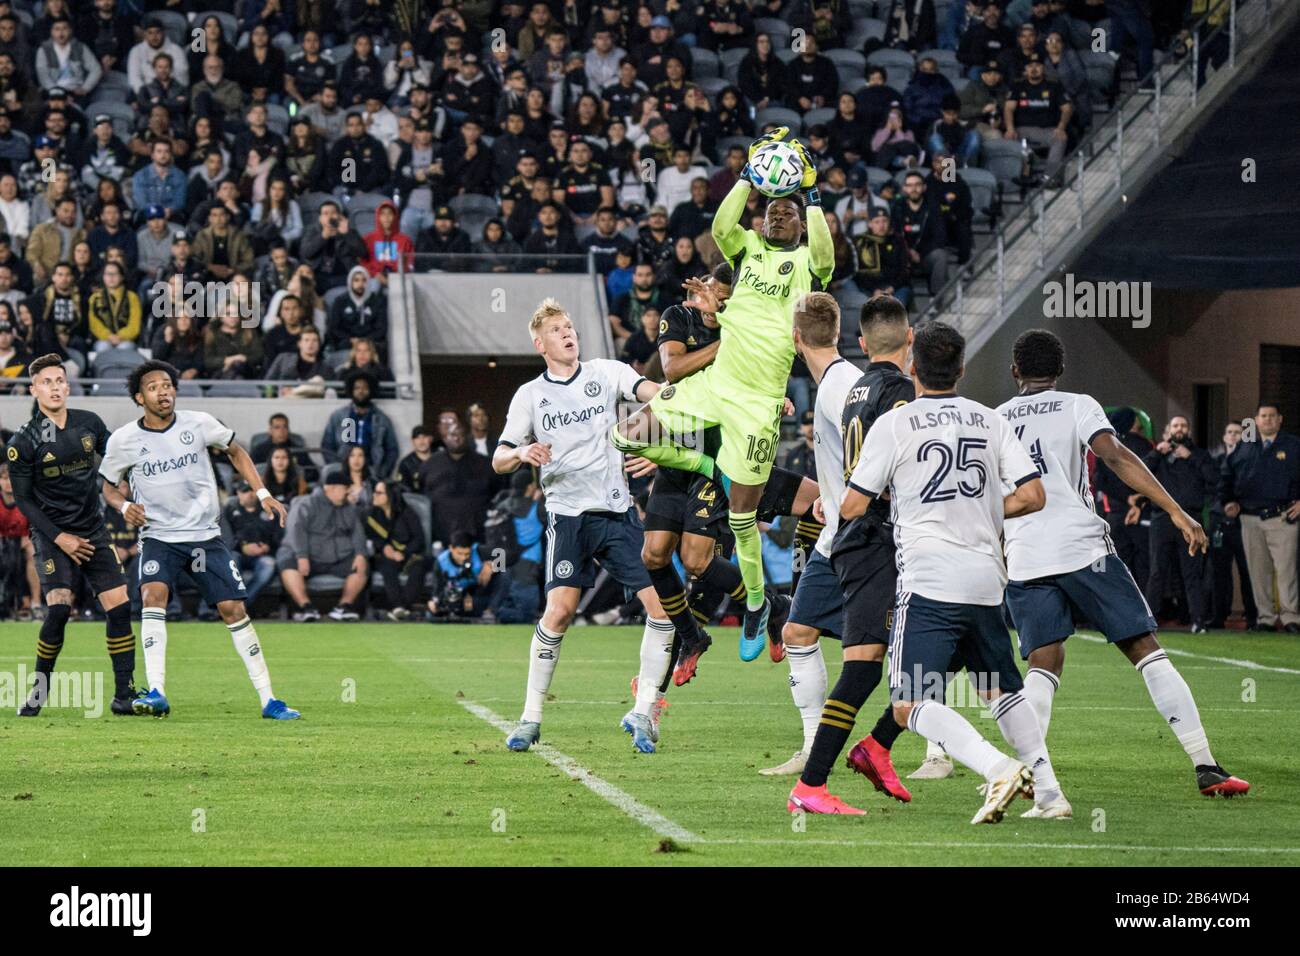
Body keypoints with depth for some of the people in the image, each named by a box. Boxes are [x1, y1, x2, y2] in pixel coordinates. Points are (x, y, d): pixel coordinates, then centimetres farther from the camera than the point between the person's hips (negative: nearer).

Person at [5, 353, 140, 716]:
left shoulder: (89, 423, 1)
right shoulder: (23, 442, -9)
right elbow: (23, 500, -5)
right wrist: (59, 537, -12)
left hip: (93, 530, 4)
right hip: (51, 535, -4)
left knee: (119, 607, -6)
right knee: (58, 609, -19)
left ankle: (124, 695, 1)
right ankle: (39, 691, -2)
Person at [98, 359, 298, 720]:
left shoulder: (198, 424, -3)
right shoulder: (123, 440, -5)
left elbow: (235, 452, 13)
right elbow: (109, 486, 9)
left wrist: (263, 494, 5)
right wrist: (124, 506, -13)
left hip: (206, 534, 1)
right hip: (158, 537, -1)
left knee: (233, 609, -3)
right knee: (153, 595, -27)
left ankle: (268, 700, 6)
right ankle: (156, 694, -30)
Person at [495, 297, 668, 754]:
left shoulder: (605, 373, 8)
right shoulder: (530, 395, 7)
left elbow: (651, 391, -9)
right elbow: (498, 460, 6)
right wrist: (522, 452, -17)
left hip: (618, 510, 2)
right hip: (568, 514, -2)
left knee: (662, 603, -8)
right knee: (559, 610, -16)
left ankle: (642, 712, 3)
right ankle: (531, 717, -3)